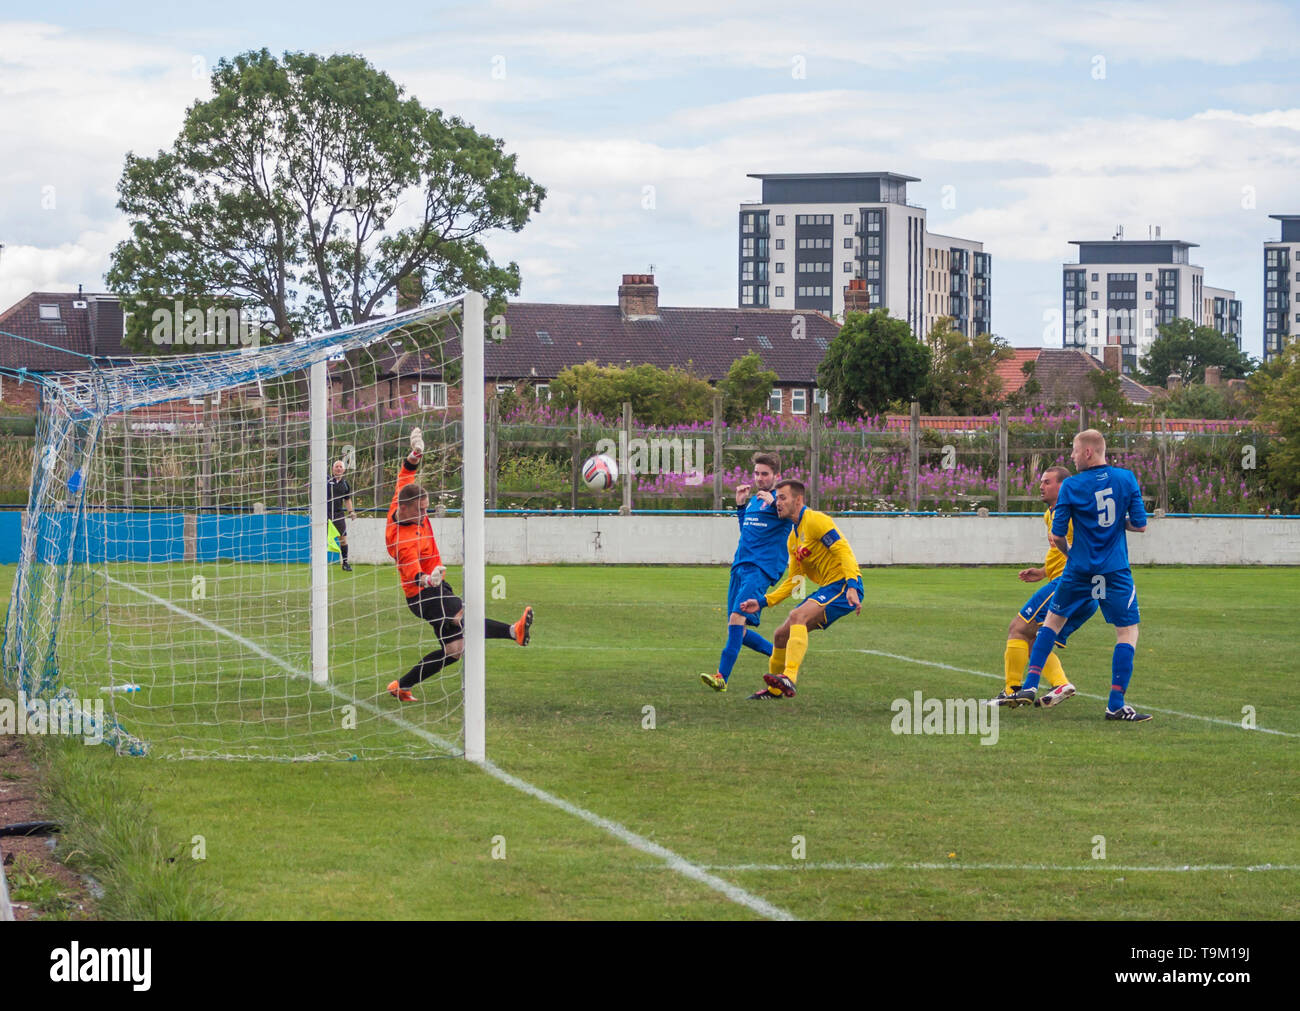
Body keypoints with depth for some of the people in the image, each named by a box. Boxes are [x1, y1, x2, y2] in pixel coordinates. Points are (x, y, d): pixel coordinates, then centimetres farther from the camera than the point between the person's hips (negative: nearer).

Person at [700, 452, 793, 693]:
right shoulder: (753, 500, 20)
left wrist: (774, 502, -42)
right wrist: (740, 505, 23)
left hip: (761, 569, -8)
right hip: (740, 566, 8)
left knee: (737, 617, -24)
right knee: (736, 630, 7)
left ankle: (722, 676, -30)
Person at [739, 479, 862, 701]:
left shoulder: (815, 521, -10)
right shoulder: (793, 538, 19)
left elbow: (843, 551, -18)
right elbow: (793, 580, 23)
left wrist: (852, 586, -30)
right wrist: (763, 602, 15)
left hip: (843, 585, -9)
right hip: (827, 589, 9)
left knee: (798, 616, -31)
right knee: (781, 636, 9)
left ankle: (789, 678, -43)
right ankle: (775, 690, 27)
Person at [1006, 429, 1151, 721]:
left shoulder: (1071, 486, -6)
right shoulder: (1126, 478, -2)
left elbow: (1056, 536, -4)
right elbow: (1140, 524, -1)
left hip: (1079, 569, 0)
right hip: (1115, 571, 0)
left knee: (1052, 621, 19)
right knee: (1128, 632, 5)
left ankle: (1030, 686, 15)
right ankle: (1116, 705, -4)